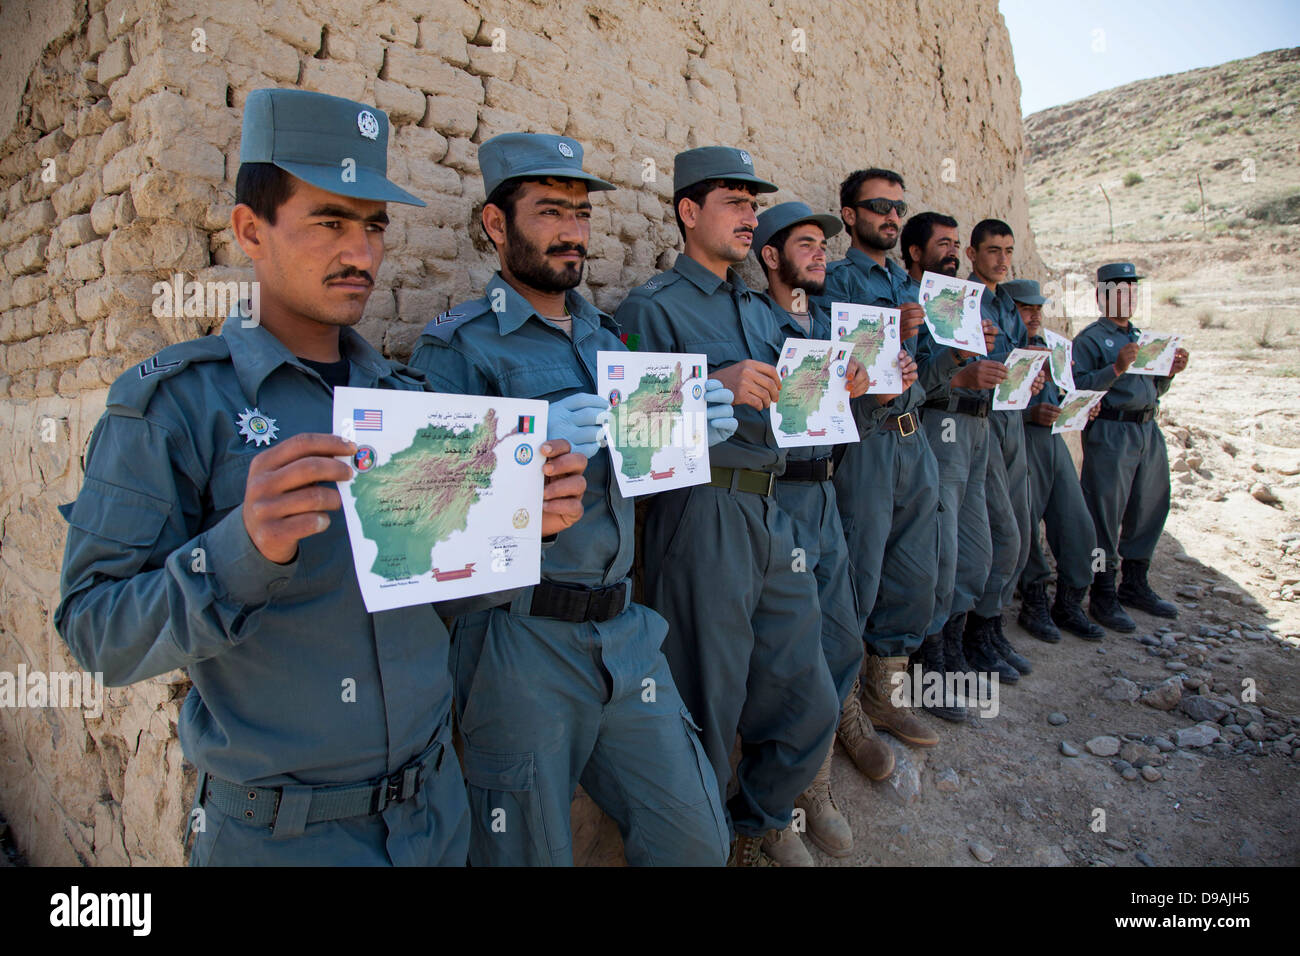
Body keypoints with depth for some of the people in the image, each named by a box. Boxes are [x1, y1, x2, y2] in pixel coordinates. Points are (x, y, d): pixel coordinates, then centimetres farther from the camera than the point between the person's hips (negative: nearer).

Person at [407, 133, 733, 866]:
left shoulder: (607, 336, 14)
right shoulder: (460, 346, -6)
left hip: (625, 632, 6)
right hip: (522, 639, -5)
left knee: (696, 839, 12)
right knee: (532, 853, 10)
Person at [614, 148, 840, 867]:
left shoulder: (762, 312, 21)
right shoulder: (653, 308, -3)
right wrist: (713, 386, -24)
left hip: (772, 511, 8)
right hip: (702, 517, -7)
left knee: (807, 705, 13)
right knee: (705, 719, 3)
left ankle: (755, 831, 37)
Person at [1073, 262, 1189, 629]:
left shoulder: (1141, 337, 21)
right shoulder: (1090, 339, -3)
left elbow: (1154, 390, 25)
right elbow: (1078, 387, -16)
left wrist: (1171, 371, 7)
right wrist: (1117, 369, -23)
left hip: (1148, 430, 8)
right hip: (1110, 432, -8)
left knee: (1150, 509, 12)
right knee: (1105, 514, -6)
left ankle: (1135, 585, 25)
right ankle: (1103, 596, 2)